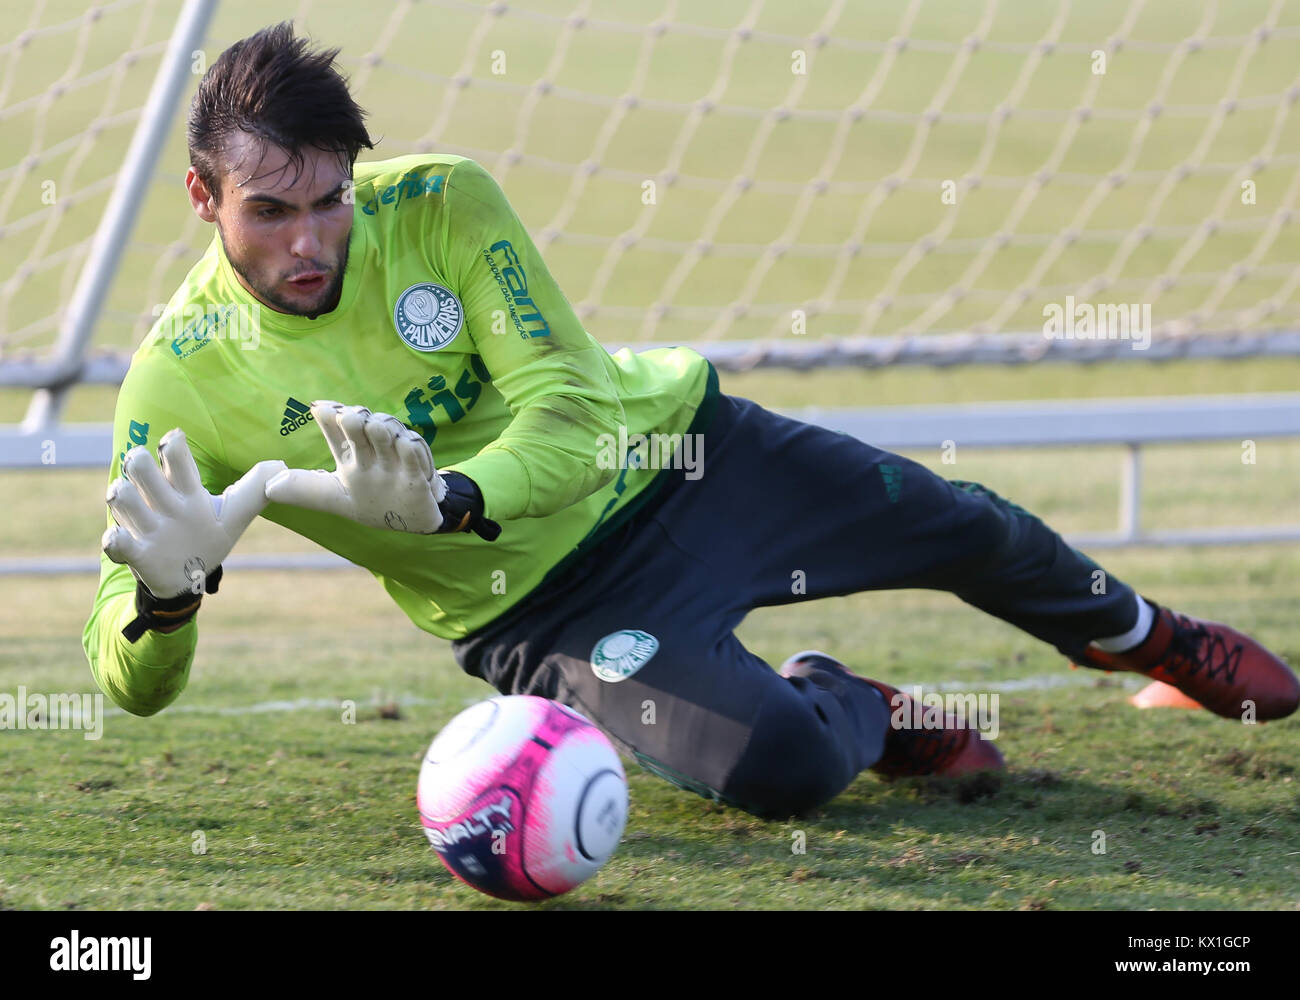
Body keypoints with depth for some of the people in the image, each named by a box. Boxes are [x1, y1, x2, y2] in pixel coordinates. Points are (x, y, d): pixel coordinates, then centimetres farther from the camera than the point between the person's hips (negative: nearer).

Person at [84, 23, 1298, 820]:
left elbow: (569, 415, -24)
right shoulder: (181, 381, -22)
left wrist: (445, 500, -45)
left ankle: (1138, 633, 53)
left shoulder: (440, 203, -20)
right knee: (776, 765, -29)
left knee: (962, 530, 15)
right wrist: (166, 589, -47)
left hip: (670, 446, 3)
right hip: (540, 604, -2)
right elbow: (130, 680, -22)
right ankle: (845, 705, 12)